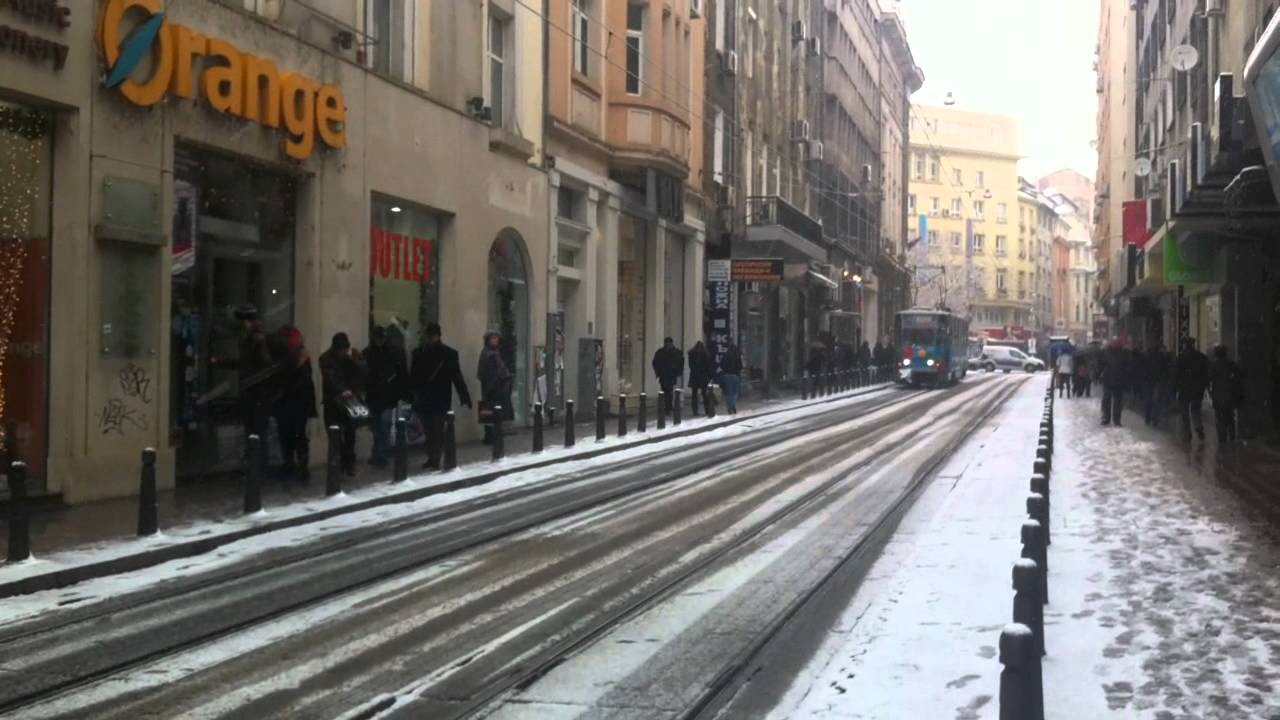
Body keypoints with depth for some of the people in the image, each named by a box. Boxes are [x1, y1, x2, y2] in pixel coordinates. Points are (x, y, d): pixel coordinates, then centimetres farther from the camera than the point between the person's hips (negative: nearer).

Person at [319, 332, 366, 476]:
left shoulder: (355, 354, 4)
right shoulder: (326, 359, -6)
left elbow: (363, 371, -7)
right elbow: (330, 378, -21)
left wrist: (352, 358, -19)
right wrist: (341, 391, -36)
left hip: (352, 399, 2)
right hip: (333, 401, -2)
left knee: (350, 433, 3)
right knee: (335, 435, -4)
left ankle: (349, 464, 13)